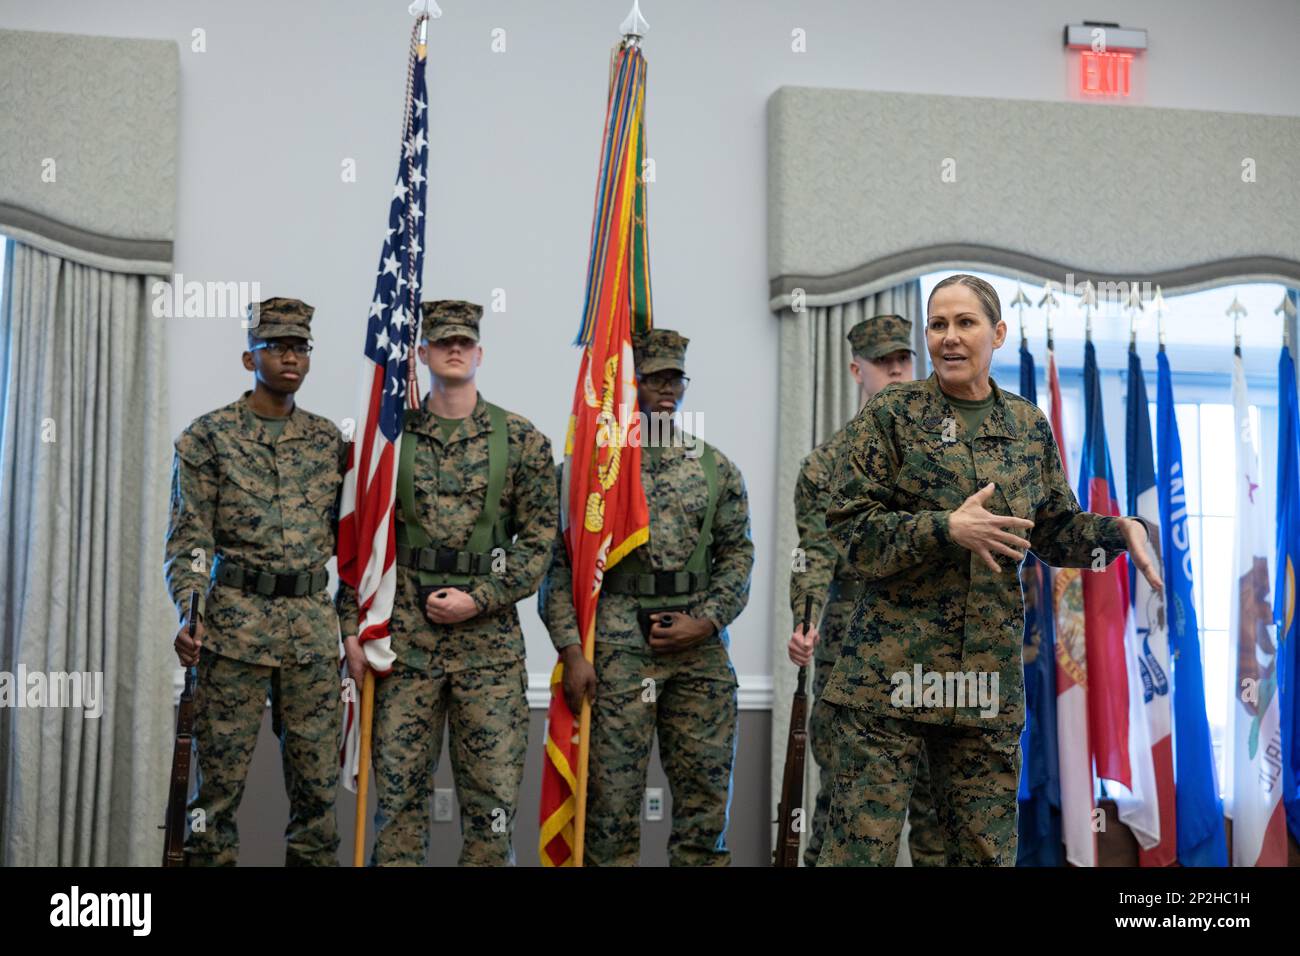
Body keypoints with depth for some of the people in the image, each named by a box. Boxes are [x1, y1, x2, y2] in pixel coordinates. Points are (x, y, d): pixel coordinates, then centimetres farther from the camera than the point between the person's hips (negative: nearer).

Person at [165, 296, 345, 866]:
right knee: (220, 780, 2)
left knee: (317, 780, 7)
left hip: (315, 622, 3)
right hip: (236, 620, -3)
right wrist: (191, 614, -16)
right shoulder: (207, 436, 0)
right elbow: (188, 538, -5)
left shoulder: (328, 440, 11)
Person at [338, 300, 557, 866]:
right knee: (398, 787, 5)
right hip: (406, 634, 1)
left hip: (489, 634, 0)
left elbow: (539, 540, 0)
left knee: (492, 792, 3)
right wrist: (352, 629, 1)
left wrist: (478, 599, -10)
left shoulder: (523, 440, 3)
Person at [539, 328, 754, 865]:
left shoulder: (716, 468, 10)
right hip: (615, 645, -3)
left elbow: (737, 555, 9)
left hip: (700, 645, 3)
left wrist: (706, 622, -6)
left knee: (706, 794, 8)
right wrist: (571, 651, -10)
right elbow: (558, 564, -2)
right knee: (611, 795, 1)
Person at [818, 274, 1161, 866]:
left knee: (987, 848, 10)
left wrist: (1119, 530, -1)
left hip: (991, 673, 4)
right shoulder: (891, 415, -1)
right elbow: (850, 529, -6)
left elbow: (1055, 532, 18)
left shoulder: (1029, 427, 12)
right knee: (862, 842, -3)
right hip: (891, 669, -4)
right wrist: (947, 528, -18)